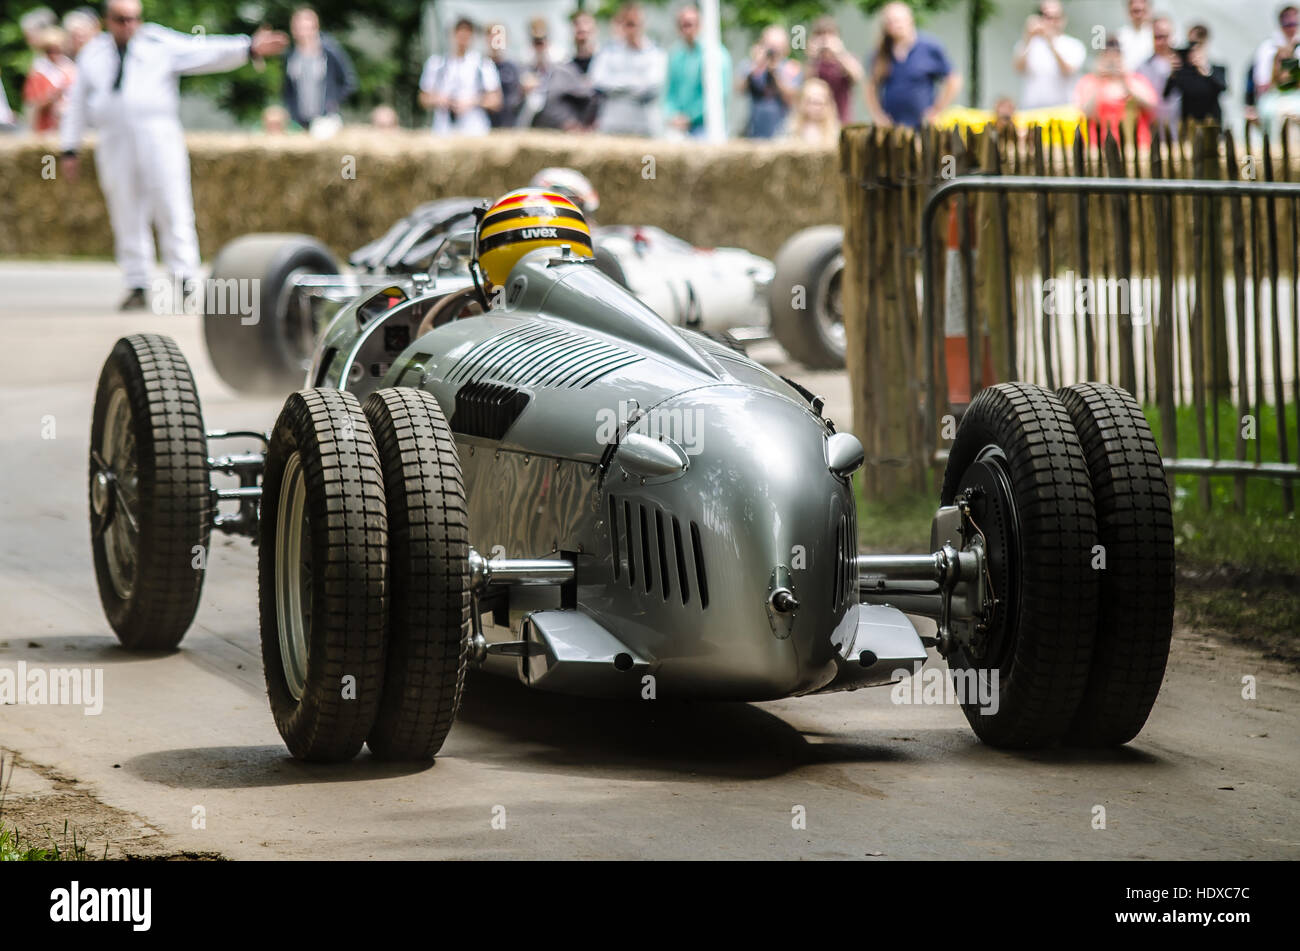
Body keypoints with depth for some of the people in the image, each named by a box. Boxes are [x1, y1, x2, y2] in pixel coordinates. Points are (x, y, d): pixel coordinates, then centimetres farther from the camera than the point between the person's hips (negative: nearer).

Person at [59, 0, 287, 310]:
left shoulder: (161, 44, 6)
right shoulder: (93, 55, 14)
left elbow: (207, 52, -2)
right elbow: (78, 104, 18)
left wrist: (250, 48, -15)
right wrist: (70, 149, 13)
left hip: (157, 139, -2)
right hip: (114, 144, 2)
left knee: (172, 209, -8)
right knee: (126, 217, 3)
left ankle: (185, 279, -7)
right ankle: (136, 287, 9)